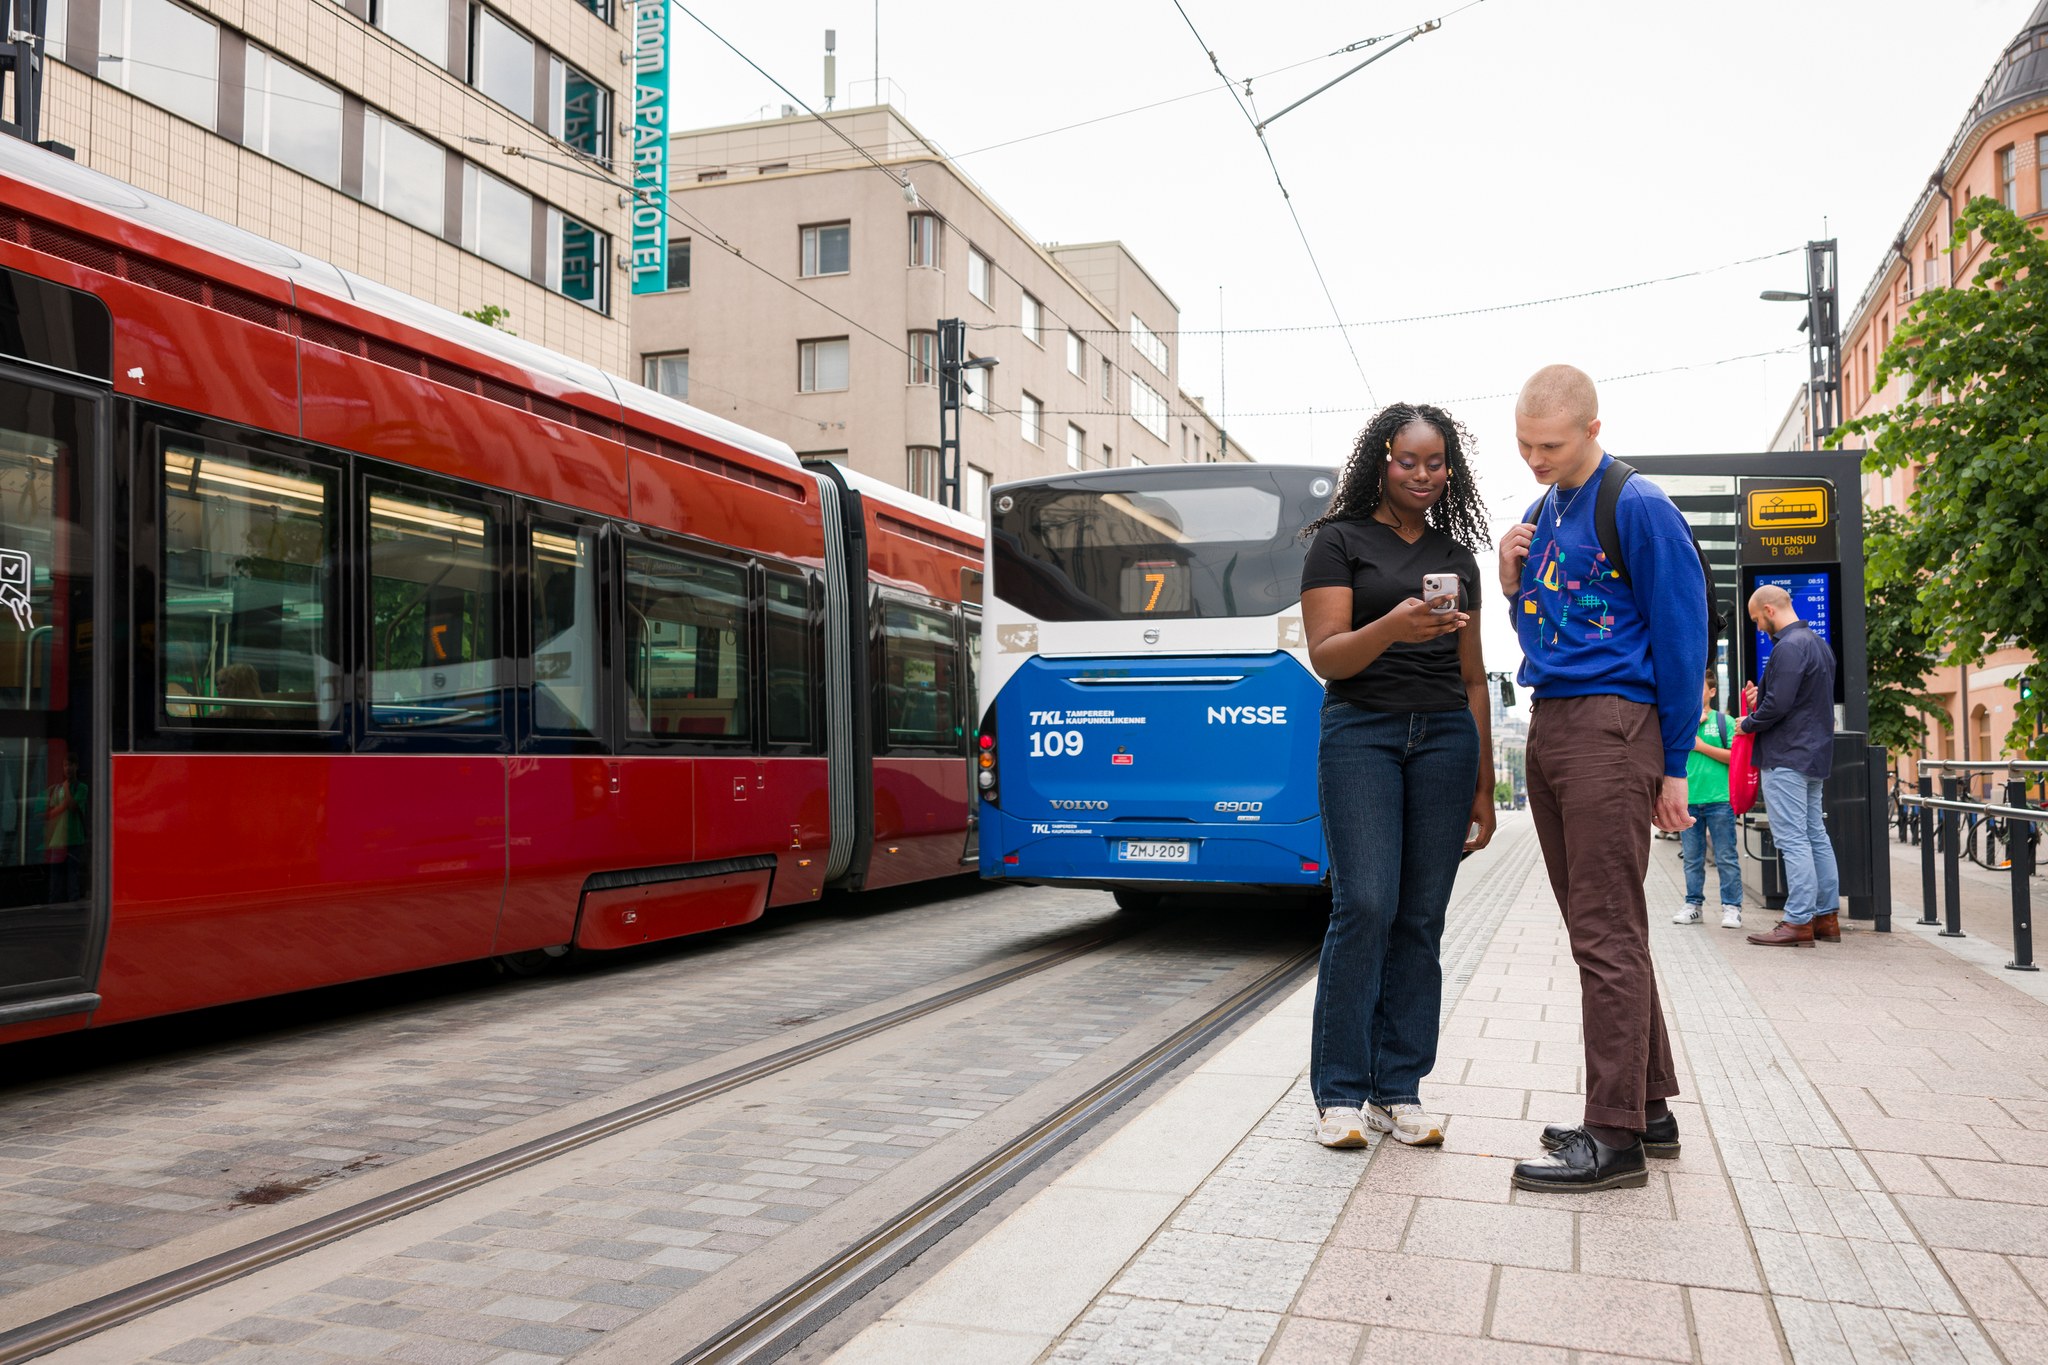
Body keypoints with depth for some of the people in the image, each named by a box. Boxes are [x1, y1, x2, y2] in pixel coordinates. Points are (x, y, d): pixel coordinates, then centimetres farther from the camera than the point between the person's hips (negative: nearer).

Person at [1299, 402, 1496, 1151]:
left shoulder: (1457, 554, 16)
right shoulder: (1341, 541, 2)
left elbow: (1472, 676, 18)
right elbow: (1325, 656, -8)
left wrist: (1483, 784, 15)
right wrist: (1392, 627, -28)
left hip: (1445, 737, 5)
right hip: (1362, 730, -4)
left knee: (1421, 917, 2)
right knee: (1364, 906, -12)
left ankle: (1397, 1091, 9)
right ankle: (1339, 1093, -2)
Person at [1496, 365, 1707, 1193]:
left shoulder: (1637, 508, -7)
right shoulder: (1541, 513, 16)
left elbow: (1682, 633, -8)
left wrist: (1673, 766, -9)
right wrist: (1512, 580, 2)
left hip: (1609, 724, -8)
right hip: (1549, 723, 8)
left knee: (1606, 936, -7)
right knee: (1598, 929, 11)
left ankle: (1616, 1138, -2)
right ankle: (1649, 1108, 22)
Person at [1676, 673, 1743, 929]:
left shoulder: (1723, 721, 3)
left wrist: (1701, 746, -8)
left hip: (1719, 799, -3)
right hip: (1688, 800, 3)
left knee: (1726, 858, 0)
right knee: (1692, 858, 9)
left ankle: (1731, 907, 6)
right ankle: (1693, 905, 17)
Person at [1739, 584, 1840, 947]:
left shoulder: (1788, 647, -17)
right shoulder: (1819, 643, 16)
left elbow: (1778, 704, -22)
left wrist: (1749, 723, -4)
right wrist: (1761, 698, 9)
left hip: (1786, 758, -10)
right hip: (1815, 755, 10)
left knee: (1792, 839, -8)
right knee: (1815, 835, 12)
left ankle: (1798, 921, -6)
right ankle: (1826, 917, 16)